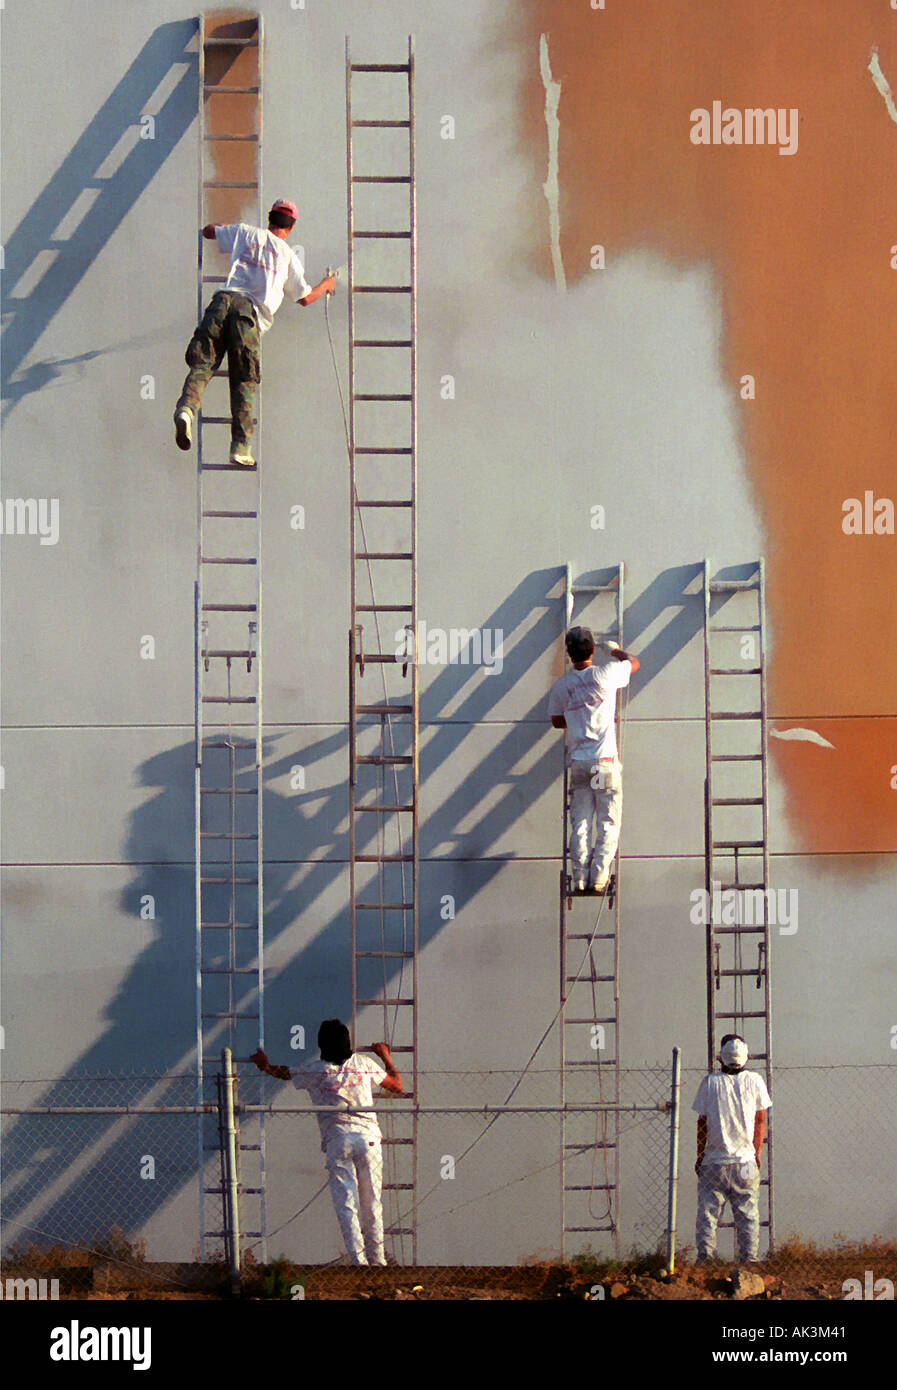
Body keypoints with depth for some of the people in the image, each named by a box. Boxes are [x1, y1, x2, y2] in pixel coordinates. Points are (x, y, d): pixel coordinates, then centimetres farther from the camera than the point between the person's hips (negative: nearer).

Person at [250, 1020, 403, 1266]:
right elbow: (397, 1085, 21)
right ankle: (376, 1258, 17)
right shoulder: (364, 1064, 7)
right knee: (371, 1203, 11)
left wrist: (265, 1066, 45)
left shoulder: (314, 1071, 3)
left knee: (346, 1204, -2)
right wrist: (385, 1057, 37)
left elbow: (283, 1073, 23)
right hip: (369, 1136, 2)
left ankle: (358, 1259, -11)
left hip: (337, 1140, -2)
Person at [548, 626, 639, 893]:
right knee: (608, 825, 2)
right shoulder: (605, 674, -5)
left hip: (578, 762, 3)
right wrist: (615, 651, 34)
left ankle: (580, 879, 0)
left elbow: (557, 721, 16)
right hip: (605, 761, -3)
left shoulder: (561, 686, 3)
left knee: (580, 823, 6)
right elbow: (633, 662, 14)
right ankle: (598, 878, -6)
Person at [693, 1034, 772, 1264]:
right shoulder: (755, 1082, -2)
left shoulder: (710, 1082, -5)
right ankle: (748, 1257, 5)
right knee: (747, 1214, 7)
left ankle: (705, 1256, -1)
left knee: (707, 1212, 4)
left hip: (714, 1161, -1)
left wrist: (699, 1157, 9)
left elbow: (702, 1123, 0)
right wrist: (757, 1154, 13)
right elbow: (761, 1121, 3)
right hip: (745, 1160, 1)